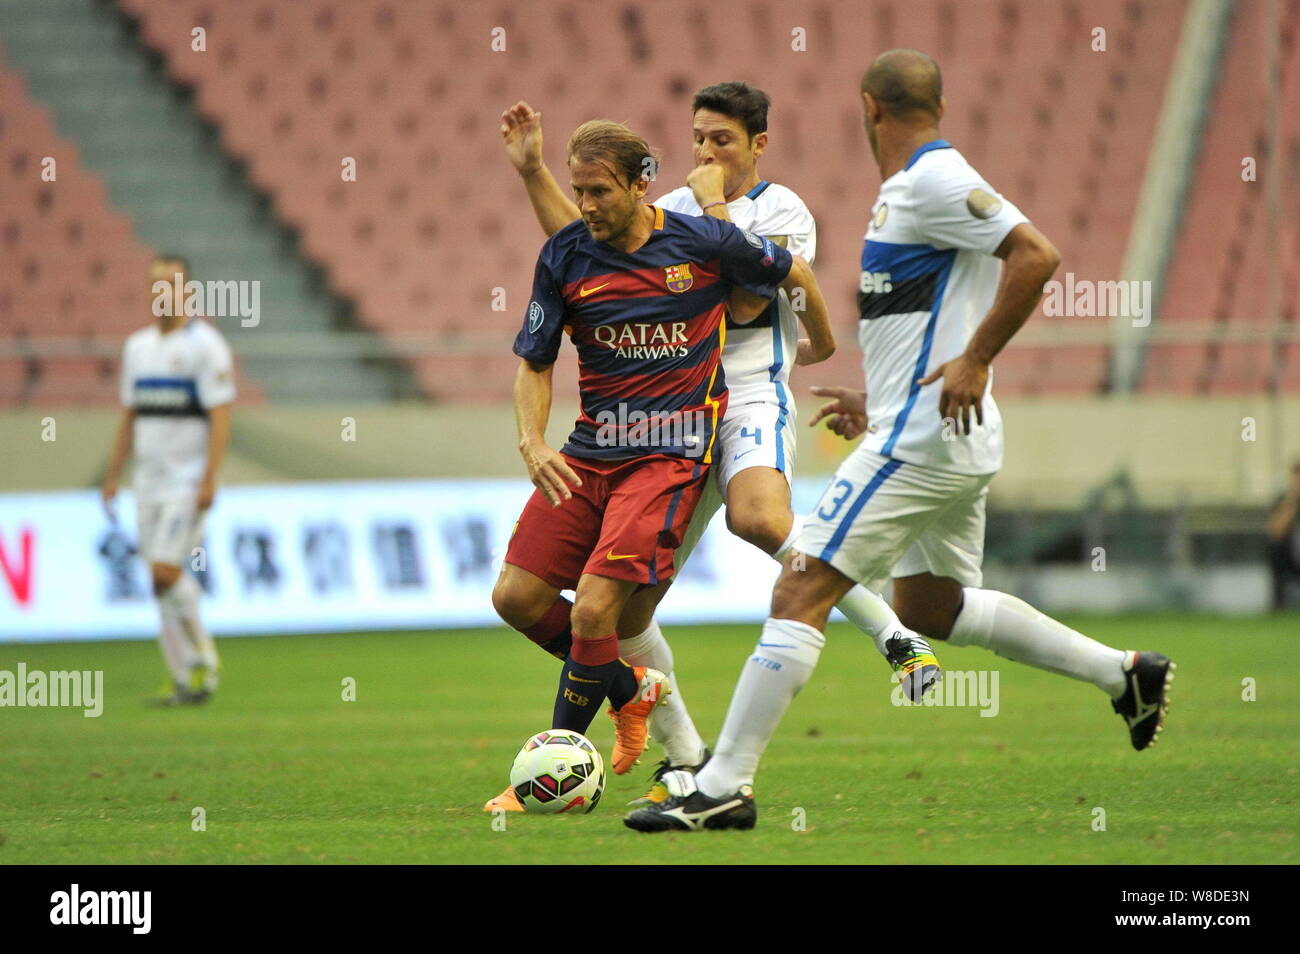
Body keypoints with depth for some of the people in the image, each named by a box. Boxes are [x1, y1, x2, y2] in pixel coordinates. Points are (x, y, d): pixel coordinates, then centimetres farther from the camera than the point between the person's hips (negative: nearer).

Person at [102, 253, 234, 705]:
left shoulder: (205, 345, -8)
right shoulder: (137, 346, 14)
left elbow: (221, 416, -13)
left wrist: (209, 480, -21)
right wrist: (112, 477, 15)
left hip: (188, 481, -7)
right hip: (149, 480, 7)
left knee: (166, 572, -16)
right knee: (162, 583, 4)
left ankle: (204, 659, 0)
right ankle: (186, 679, 8)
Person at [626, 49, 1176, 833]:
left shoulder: (935, 181, -14)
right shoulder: (912, 186, 17)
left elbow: (1037, 255, -23)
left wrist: (973, 364, -24)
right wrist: (879, 398, 25)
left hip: (919, 439, -11)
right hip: (953, 443, 11)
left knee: (802, 592, -10)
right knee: (930, 607, 22)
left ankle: (724, 787, -11)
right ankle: (1124, 673, 25)